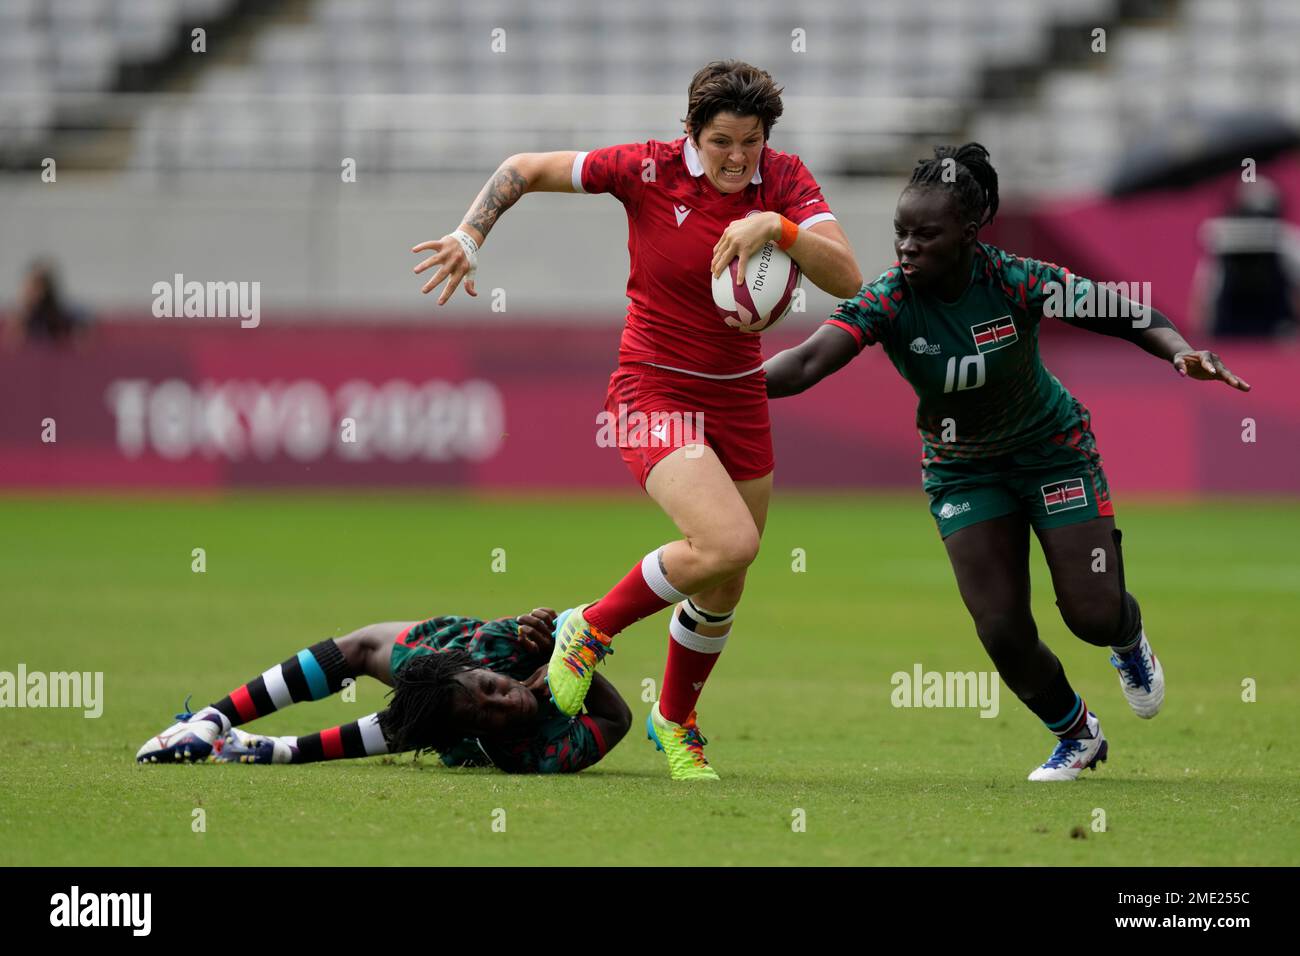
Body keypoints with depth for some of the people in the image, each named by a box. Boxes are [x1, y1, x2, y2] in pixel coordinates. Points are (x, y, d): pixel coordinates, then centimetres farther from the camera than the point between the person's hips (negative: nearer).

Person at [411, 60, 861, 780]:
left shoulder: (784, 180, -6)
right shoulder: (650, 170, -14)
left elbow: (847, 279, -16)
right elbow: (525, 169, -3)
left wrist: (779, 227, -30)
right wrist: (469, 235, -16)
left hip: (738, 396, 5)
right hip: (654, 393, -5)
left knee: (720, 595, 12)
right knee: (728, 543, -27)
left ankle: (674, 721, 40)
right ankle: (592, 627, -2)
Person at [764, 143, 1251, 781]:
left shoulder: (1015, 280, -27)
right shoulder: (886, 302, -25)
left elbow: (1128, 316, -23)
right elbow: (809, 362, -39)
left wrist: (1181, 352, -44)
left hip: (1052, 450, -1)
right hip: (962, 470, 1)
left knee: (1093, 615, -5)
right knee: (1002, 633, -7)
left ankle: (1129, 639, 37)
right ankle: (1076, 736, 23)